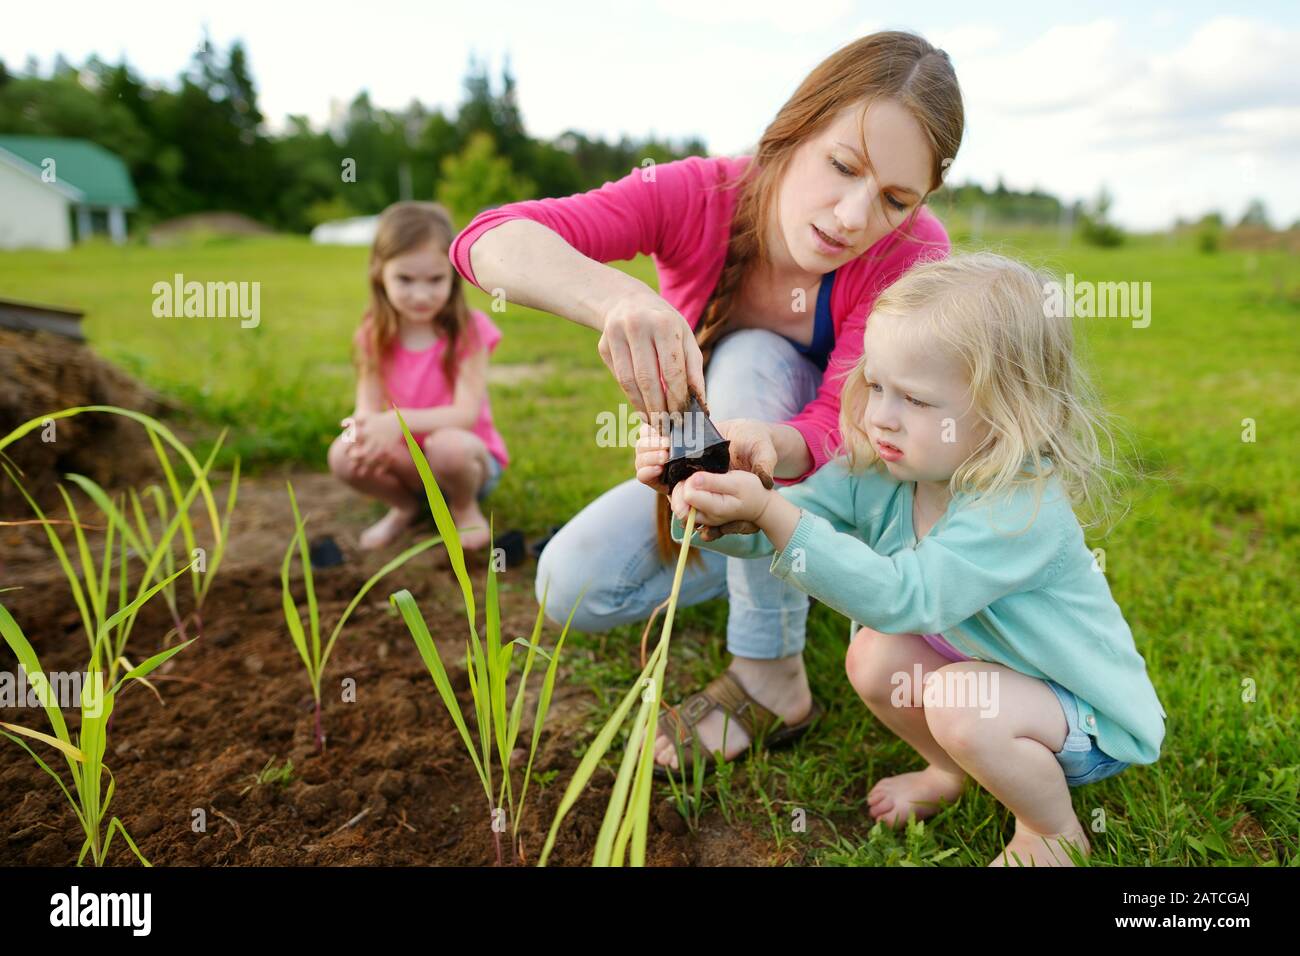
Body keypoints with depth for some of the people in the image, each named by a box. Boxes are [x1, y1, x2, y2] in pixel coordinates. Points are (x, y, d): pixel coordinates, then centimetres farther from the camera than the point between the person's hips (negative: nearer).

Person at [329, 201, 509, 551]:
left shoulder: (468, 330, -16)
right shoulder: (374, 337, -5)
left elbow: (466, 413, -23)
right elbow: (368, 407, -10)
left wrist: (398, 421, -38)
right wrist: (364, 428, -35)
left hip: (471, 457, -3)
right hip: (409, 462, 3)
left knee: (446, 444, -37)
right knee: (344, 456, -25)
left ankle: (466, 509, -2)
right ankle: (405, 506, 6)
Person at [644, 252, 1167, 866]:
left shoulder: (1023, 511, -35)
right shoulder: (880, 473, -12)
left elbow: (901, 597, -45)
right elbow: (779, 526, -15)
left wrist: (771, 513, -52)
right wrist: (707, 503, -36)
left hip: (1093, 718, -7)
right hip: (996, 674, 7)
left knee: (959, 706, -30)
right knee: (873, 656, -10)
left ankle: (1053, 832, 1)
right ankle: (951, 772, 18)